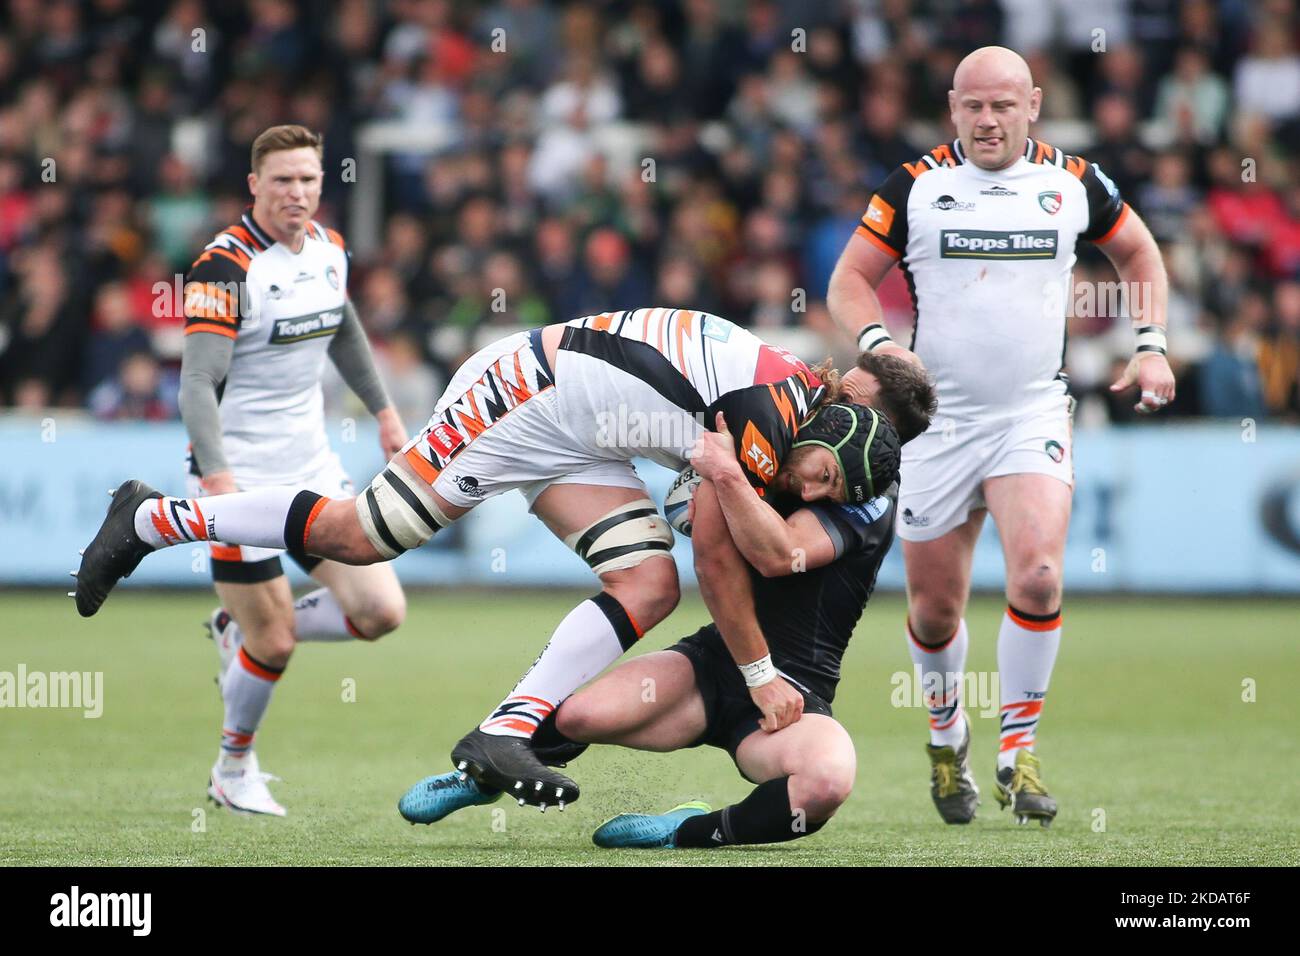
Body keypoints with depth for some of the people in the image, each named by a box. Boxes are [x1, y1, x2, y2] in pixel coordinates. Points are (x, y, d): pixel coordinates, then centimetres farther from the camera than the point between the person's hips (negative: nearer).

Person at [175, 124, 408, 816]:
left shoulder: (328, 249, 5)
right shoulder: (226, 266, -17)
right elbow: (198, 382, -22)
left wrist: (383, 410, 27)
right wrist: (216, 475, -33)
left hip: (313, 470, 7)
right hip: (239, 480, -7)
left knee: (381, 612, -3)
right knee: (272, 645, -5)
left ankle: (240, 628, 21)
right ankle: (234, 770, 22)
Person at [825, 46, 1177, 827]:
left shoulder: (1075, 184, 2)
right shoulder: (915, 186, -2)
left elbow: (1138, 251, 19)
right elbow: (851, 279, 2)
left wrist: (1151, 344, 7)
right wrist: (877, 342, -18)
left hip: (1034, 413, 0)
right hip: (938, 419, 0)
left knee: (1038, 577, -21)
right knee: (936, 610, 5)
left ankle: (1019, 751, -8)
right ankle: (947, 727, 35)